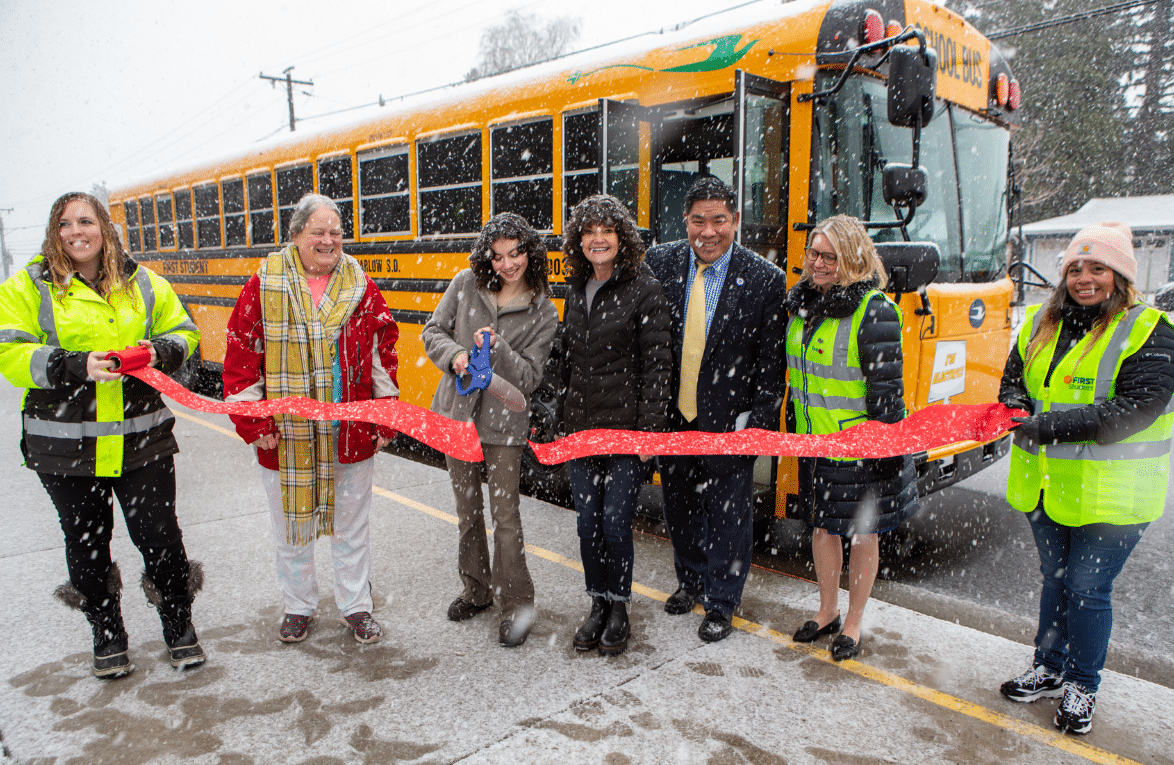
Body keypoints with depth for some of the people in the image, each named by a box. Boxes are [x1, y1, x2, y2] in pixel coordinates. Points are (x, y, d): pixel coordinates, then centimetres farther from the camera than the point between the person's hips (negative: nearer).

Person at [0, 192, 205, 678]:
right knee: (86, 544, 12)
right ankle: (107, 634, 32)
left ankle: (178, 624, 25)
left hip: (142, 440, 1)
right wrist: (76, 366, -22)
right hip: (64, 447, 0)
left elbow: (183, 332, 13)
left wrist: (159, 351, -9)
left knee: (159, 536, 3)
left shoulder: (144, 285, 7)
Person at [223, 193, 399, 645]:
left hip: (351, 434, 1)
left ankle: (356, 607, 31)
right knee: (290, 526, 15)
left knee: (352, 526, 14)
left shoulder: (361, 286, 1)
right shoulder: (264, 285, -4)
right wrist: (252, 421, -8)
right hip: (284, 435, 0)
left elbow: (383, 353, 4)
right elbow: (241, 354, -3)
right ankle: (299, 606, 36)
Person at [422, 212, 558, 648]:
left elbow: (529, 378, -9)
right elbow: (432, 331, 6)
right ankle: (476, 591, 34)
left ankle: (516, 605, 14)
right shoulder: (466, 284, 0)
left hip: (504, 423, -3)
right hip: (455, 413, 4)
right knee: (467, 508, 15)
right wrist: (455, 355, -14)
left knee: (505, 514, -1)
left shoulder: (543, 313, -6)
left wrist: (498, 349, -25)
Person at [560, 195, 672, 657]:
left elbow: (658, 365, -9)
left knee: (615, 524, 1)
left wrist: (650, 428, -14)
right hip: (580, 427, 5)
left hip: (626, 428, -5)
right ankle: (598, 605, 29)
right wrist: (557, 416, 13)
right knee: (587, 523, 10)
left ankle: (619, 609, 23)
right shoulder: (575, 290, 10)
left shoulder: (644, 289, -7)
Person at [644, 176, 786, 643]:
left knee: (727, 513, 9)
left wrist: (757, 423, -12)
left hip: (727, 422, -3)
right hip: (671, 417, 3)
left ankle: (721, 604, 30)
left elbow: (772, 364, -7)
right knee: (678, 506, 19)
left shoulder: (765, 280, -10)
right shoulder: (657, 264, -4)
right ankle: (691, 581, 43)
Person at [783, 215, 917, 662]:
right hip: (814, 442, 7)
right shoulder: (803, 303, 7)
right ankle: (827, 611, 35)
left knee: (862, 533, 10)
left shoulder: (874, 312, -16)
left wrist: (885, 450, -17)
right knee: (821, 525, 17)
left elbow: (887, 390, -17)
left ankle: (853, 624, 27)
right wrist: (793, 428, 18)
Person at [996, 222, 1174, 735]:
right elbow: (1013, 377, 16)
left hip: (1108, 493, -5)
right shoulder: (1041, 323, 7)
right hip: (1045, 484, 6)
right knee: (1055, 578, 19)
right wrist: (1015, 405, -8)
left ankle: (1082, 685, 25)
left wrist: (1052, 425, -27)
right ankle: (1050, 669, 36)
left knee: (1088, 589, 4)